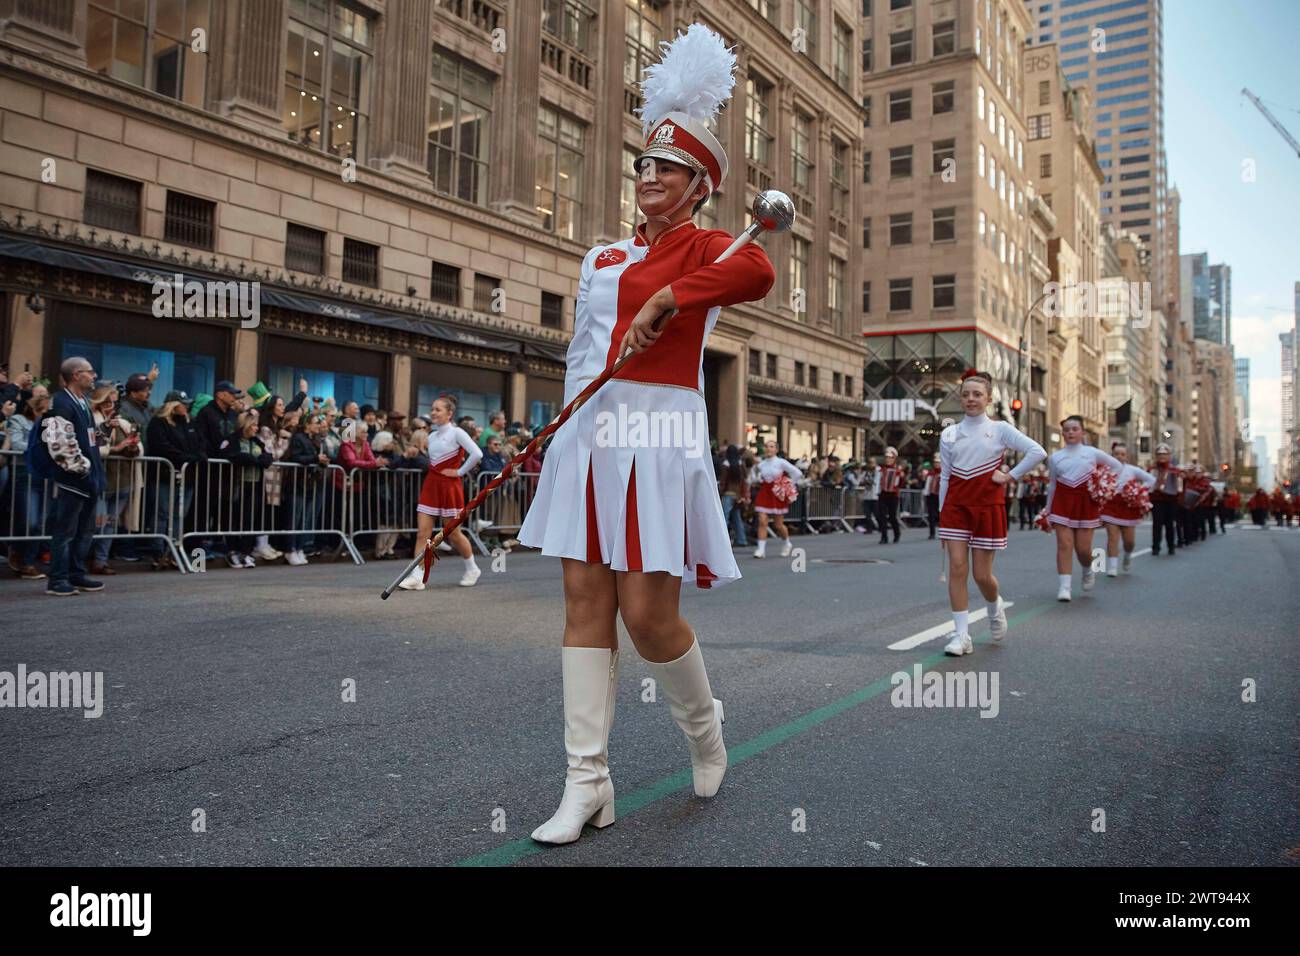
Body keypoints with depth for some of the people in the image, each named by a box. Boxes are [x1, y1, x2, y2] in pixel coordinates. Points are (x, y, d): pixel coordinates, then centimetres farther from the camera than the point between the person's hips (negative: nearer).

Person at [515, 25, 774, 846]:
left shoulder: (701, 250, -1)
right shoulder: (606, 258, 20)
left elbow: (757, 271, -25)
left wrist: (665, 299, -27)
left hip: (659, 434, -6)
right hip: (590, 435, 7)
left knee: (648, 612, -7)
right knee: (586, 603, 2)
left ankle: (704, 726, 26)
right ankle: (589, 784, 9)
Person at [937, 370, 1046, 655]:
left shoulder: (1000, 429, 1)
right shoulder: (949, 434, 7)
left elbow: (1038, 452, -6)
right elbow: (945, 477, 9)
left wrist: (1010, 476, -7)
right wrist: (942, 515, 8)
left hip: (988, 506, -2)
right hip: (956, 506, 2)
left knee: (981, 574, 1)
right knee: (957, 569, -6)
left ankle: (995, 607, 36)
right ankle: (961, 635, 0)